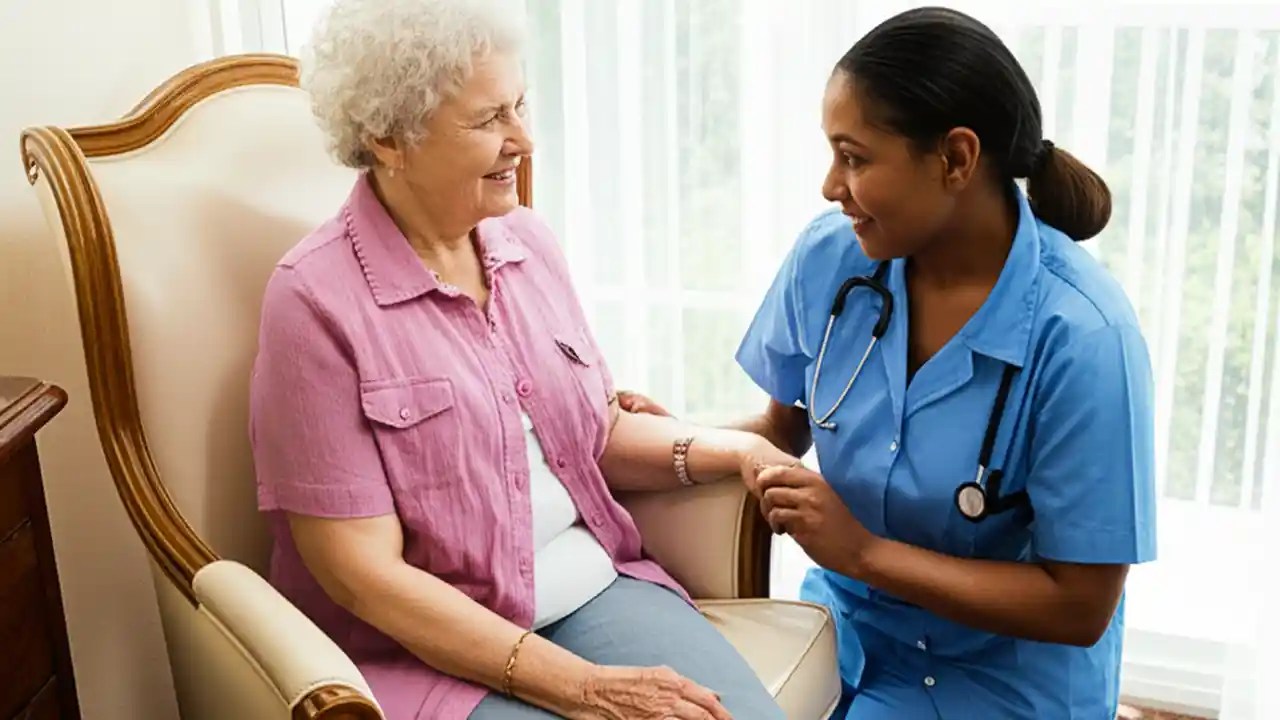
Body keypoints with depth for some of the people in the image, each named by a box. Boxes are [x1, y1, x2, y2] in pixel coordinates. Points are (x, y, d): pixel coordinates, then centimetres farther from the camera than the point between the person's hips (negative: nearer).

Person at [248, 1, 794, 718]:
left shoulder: (528, 242, 5)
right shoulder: (317, 299, -13)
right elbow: (363, 573, -16)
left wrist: (726, 450, -4)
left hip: (598, 586, 5)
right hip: (431, 650, -5)